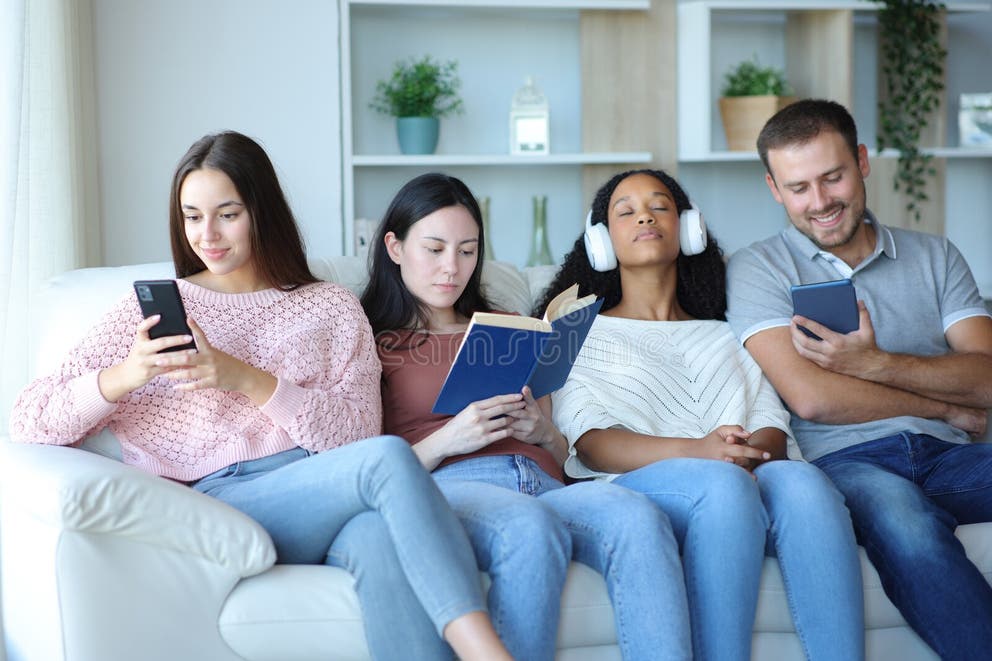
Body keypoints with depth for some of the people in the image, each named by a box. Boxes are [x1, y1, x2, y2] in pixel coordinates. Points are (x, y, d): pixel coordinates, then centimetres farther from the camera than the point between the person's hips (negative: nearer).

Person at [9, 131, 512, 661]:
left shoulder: (332, 309, 19)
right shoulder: (154, 308, 16)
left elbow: (357, 432, 3)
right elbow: (29, 423, 8)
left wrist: (249, 379, -10)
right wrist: (124, 376, -12)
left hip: (323, 493, 2)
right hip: (218, 503, -2)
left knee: (382, 538, -38)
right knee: (387, 457, -32)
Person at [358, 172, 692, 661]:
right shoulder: (372, 343, 19)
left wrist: (544, 434, 4)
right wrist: (445, 441, -10)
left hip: (542, 484, 4)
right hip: (448, 487, -4)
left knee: (638, 518, -33)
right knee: (531, 527, -41)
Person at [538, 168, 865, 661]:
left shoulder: (725, 336, 32)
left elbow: (773, 430, 15)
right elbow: (591, 444, 3)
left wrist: (753, 452, -12)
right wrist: (695, 451, -16)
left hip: (747, 477, 3)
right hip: (630, 489, -3)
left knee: (800, 480, -34)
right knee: (722, 484, -38)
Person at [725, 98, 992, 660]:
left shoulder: (935, 256, 21)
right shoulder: (759, 268, 11)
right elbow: (810, 398, -4)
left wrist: (874, 364, -8)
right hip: (845, 460, -3)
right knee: (897, 509, -40)